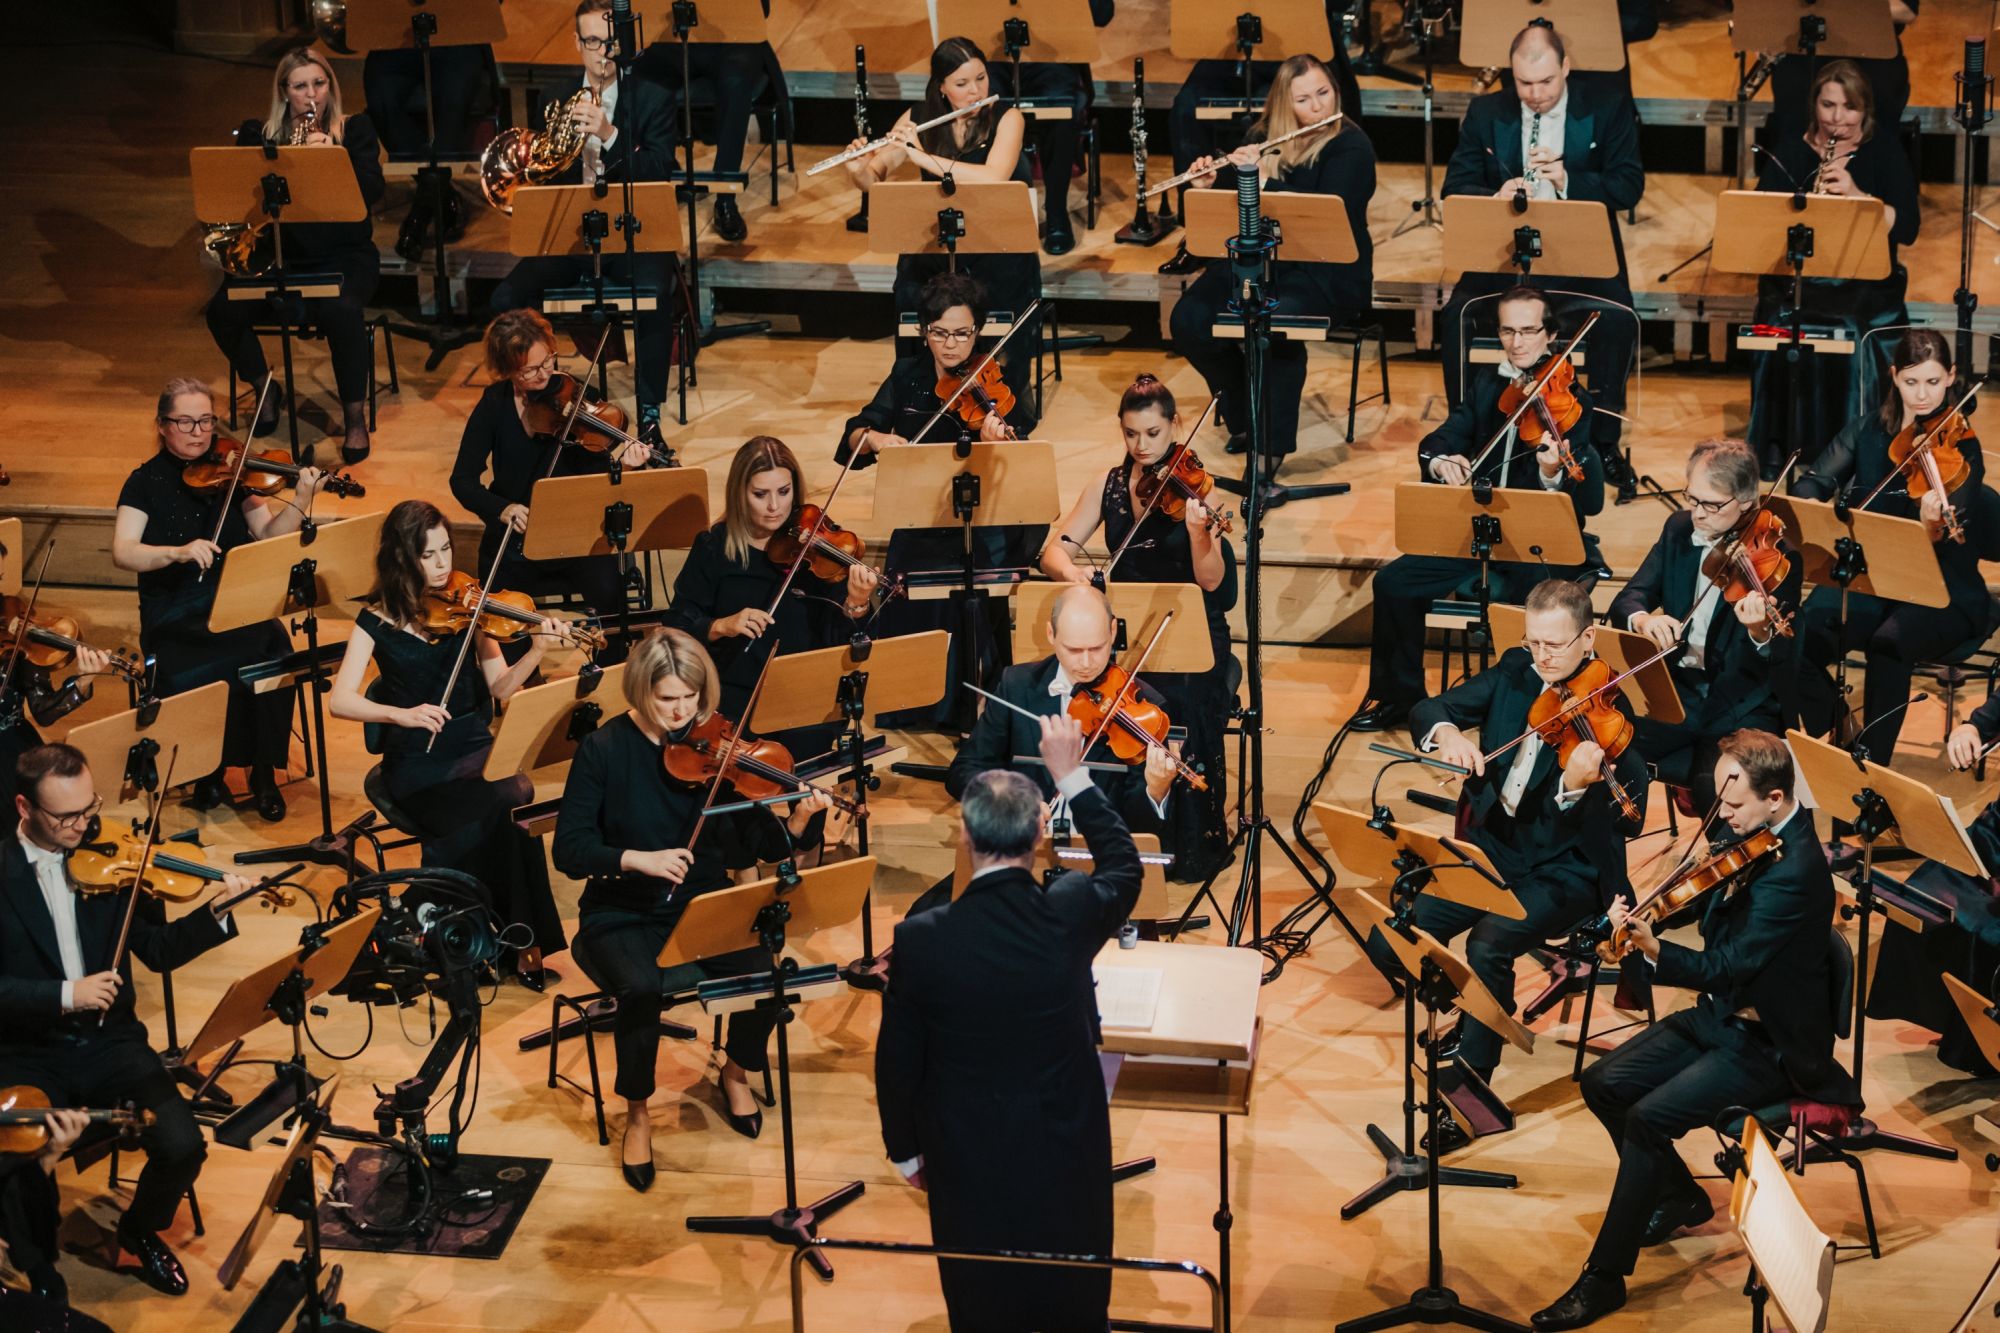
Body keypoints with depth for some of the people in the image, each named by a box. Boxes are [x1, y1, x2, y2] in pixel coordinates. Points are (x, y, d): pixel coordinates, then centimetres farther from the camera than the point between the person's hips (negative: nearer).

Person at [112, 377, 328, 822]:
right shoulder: (147, 482, 1)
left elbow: (268, 536, -2)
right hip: (174, 617, -2)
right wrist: (178, 552, -30)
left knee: (273, 652, -28)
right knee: (197, 677, -31)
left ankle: (264, 774, -12)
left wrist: (299, 503, -20)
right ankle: (208, 769, -3)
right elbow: (123, 552, -13)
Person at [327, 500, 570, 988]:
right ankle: (519, 936, -11)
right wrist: (401, 713, -26)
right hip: (418, 764, -2)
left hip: (477, 749, 3)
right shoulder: (378, 622, -1)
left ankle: (518, 935, -11)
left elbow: (500, 688, -1)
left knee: (516, 801, -30)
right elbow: (339, 700, -10)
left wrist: (535, 653, -20)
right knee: (501, 810, -30)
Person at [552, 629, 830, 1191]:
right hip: (623, 916, -2)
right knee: (641, 987, -33)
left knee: (763, 972, -24)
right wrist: (637, 858, -28)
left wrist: (798, 823, -26)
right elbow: (569, 850, -13)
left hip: (702, 906, 3)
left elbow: (757, 845, -5)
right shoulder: (604, 749, -9)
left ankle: (736, 1073, 9)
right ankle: (637, 1115, -7)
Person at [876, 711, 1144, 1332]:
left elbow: (897, 1061, -9)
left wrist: (905, 1151, 8)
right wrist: (1071, 776, 10)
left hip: (968, 1159, -1)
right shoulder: (1072, 915, -20)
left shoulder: (920, 940, -21)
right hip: (1067, 1151, 1)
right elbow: (1124, 866, 6)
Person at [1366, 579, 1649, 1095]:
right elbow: (1427, 709, 0)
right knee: (1390, 940, -9)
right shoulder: (1516, 673, 2)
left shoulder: (1610, 710, -16)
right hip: (1493, 845, 6)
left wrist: (1576, 787, -44)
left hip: (1567, 869, -6)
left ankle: (1471, 1077, -13)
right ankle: (1464, 1012, 18)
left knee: (1487, 946, -32)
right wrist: (1445, 732, -24)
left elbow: (1630, 821, -24)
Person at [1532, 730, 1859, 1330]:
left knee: (1647, 1118, -24)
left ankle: (1604, 1276, -12)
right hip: (1722, 1013, 9)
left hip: (1768, 1044, -9)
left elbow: (1728, 966, -29)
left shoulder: (1794, 870, -26)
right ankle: (1681, 1197, 24)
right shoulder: (1756, 842, 1)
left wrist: (1651, 949, -40)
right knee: (1603, 1084, 2)